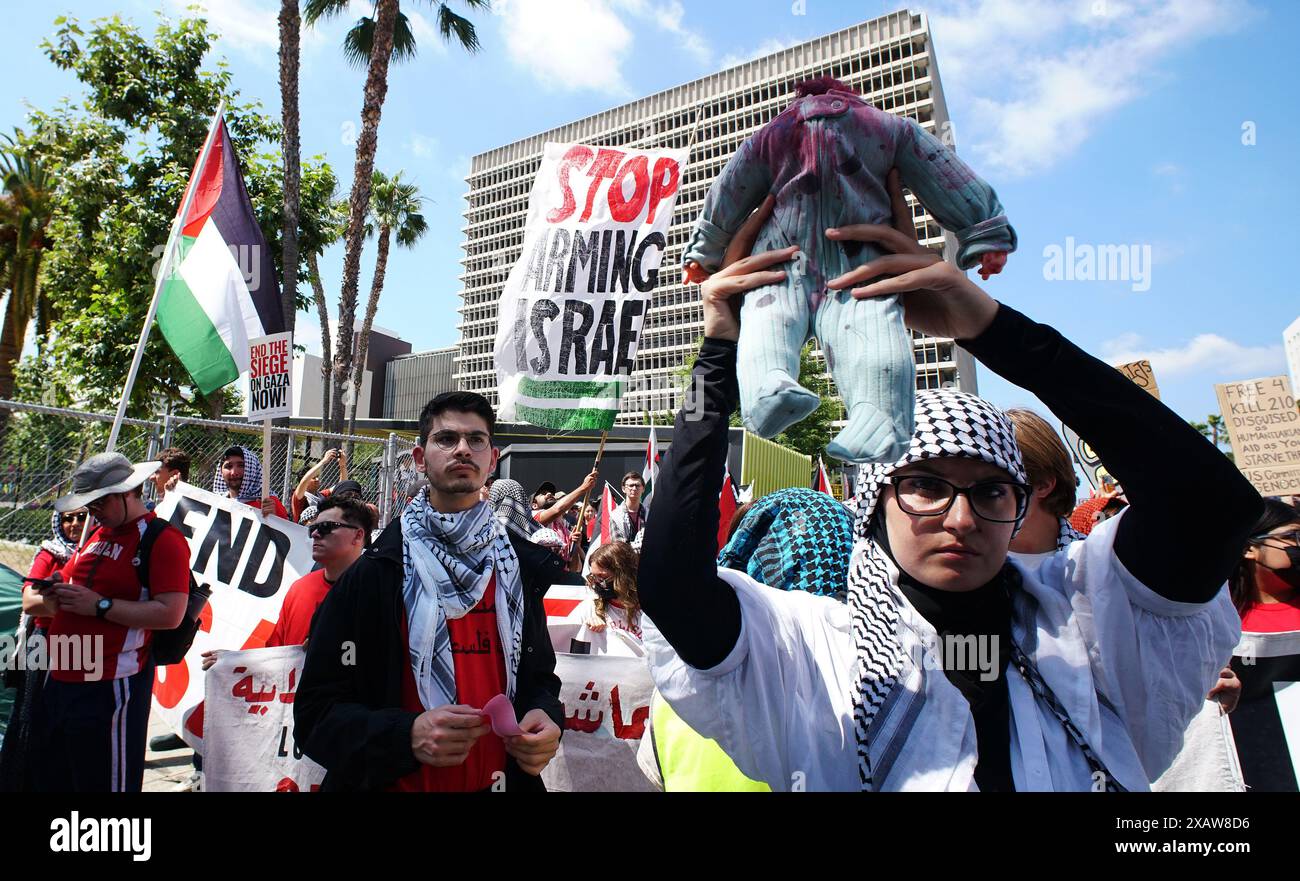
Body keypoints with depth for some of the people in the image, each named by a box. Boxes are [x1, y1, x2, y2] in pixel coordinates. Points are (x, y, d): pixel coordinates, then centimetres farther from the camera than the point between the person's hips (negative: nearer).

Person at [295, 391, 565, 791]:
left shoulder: (520, 567, -2)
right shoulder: (371, 573, -11)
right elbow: (316, 713, -11)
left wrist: (545, 716, -13)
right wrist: (407, 735, -27)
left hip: (504, 779, 3)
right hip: (395, 781, -3)